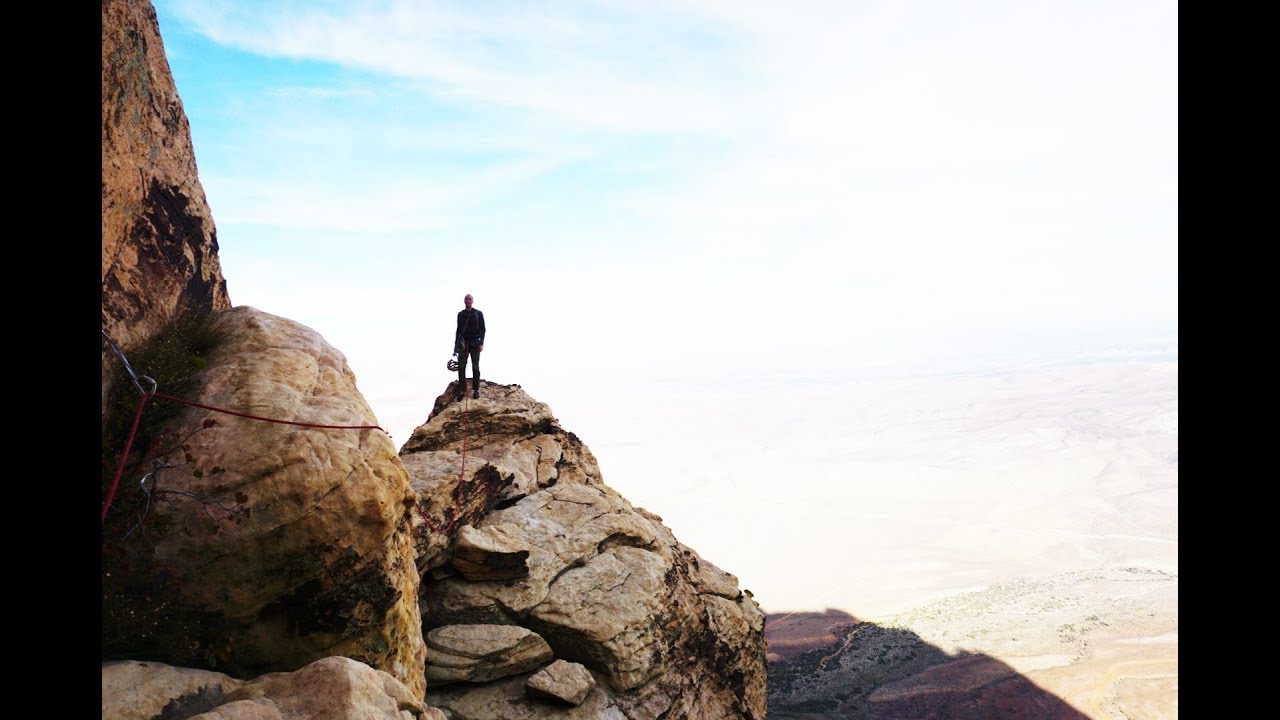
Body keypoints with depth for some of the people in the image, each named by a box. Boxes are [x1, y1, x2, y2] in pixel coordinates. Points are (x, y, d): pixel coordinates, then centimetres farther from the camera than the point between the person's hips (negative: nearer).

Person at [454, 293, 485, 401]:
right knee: (461, 367, -4)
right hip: (463, 343, 2)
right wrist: (456, 344, 11)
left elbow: (482, 329, 1)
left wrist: (481, 343, -9)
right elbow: (459, 329, 16)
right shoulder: (460, 314, 11)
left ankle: (476, 390, 7)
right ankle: (461, 390, 0)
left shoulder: (478, 314, 3)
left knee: (475, 367, 1)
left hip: (475, 343, -2)